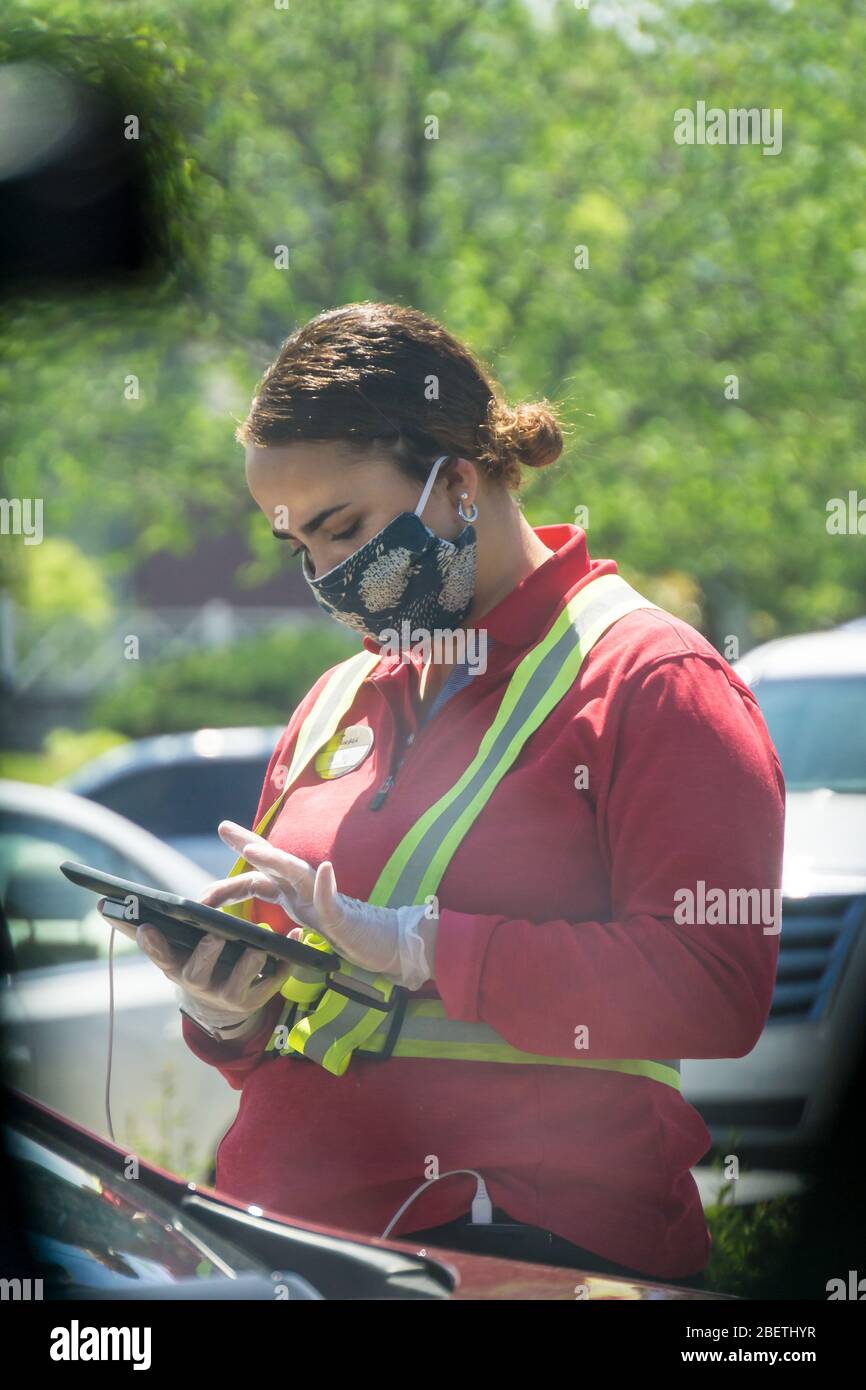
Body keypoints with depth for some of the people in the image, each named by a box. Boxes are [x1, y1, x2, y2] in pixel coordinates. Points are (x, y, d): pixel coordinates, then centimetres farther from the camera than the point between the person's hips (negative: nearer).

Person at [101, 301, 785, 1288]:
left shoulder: (650, 680, -1)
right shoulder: (336, 702, 23)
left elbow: (710, 990, -14)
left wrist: (408, 940, -15)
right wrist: (226, 1013, 6)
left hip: (528, 1249, -7)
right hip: (280, 1225, 7)